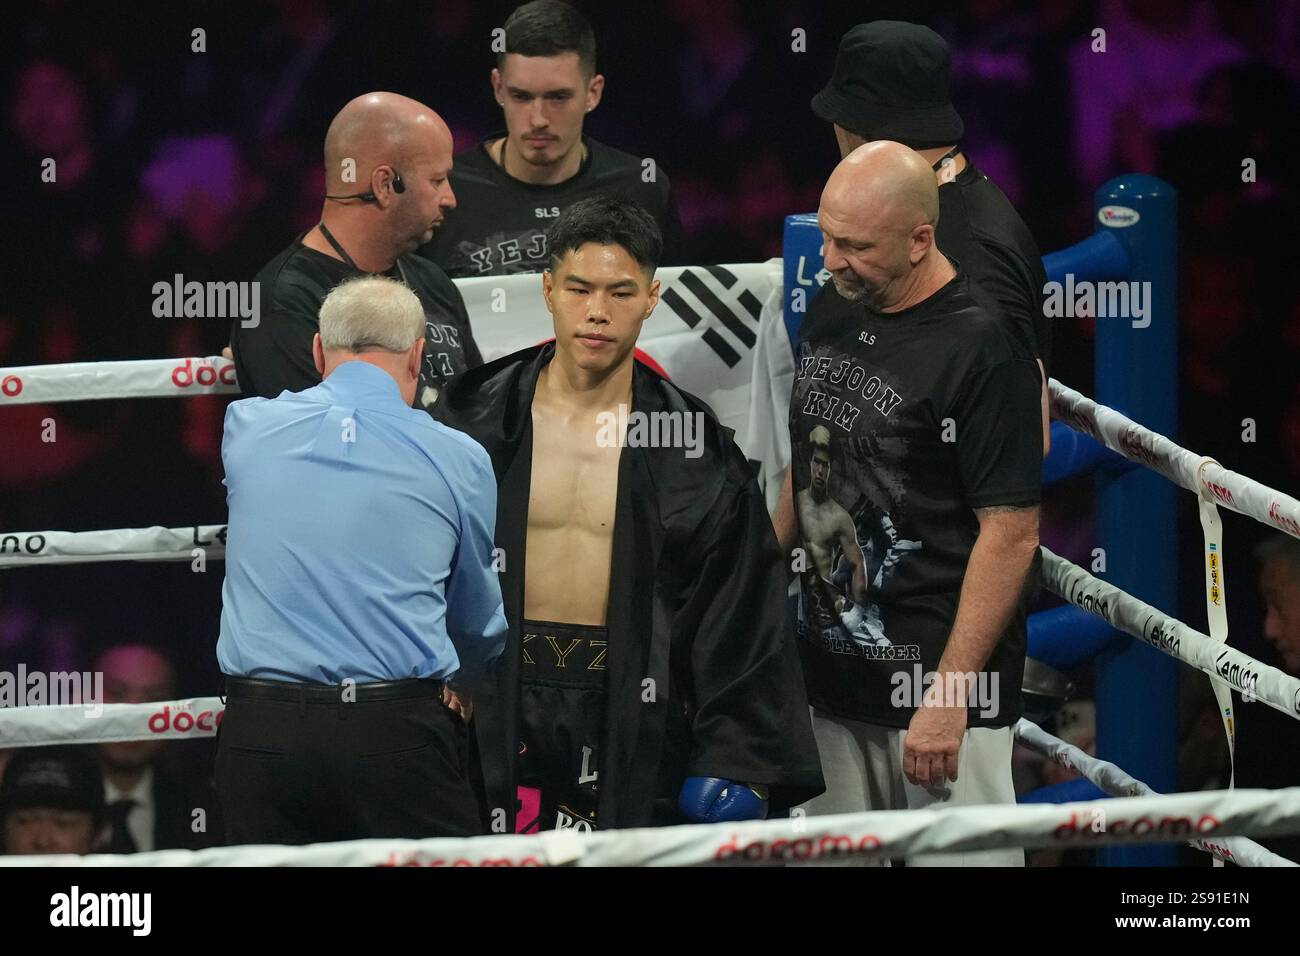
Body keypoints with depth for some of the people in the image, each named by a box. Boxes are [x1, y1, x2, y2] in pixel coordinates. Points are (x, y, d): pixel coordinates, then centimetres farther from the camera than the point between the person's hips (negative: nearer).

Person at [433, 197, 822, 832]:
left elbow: (739, 615, 4)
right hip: (498, 717, 0)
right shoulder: (476, 418, 4)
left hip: (635, 725, 0)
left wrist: (733, 758, -2)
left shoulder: (693, 446, 4)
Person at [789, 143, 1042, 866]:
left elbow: (1011, 534, -16)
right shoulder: (830, 315, 9)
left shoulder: (981, 346, -15)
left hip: (941, 681, -7)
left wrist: (948, 696, -19)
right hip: (831, 674, 7)